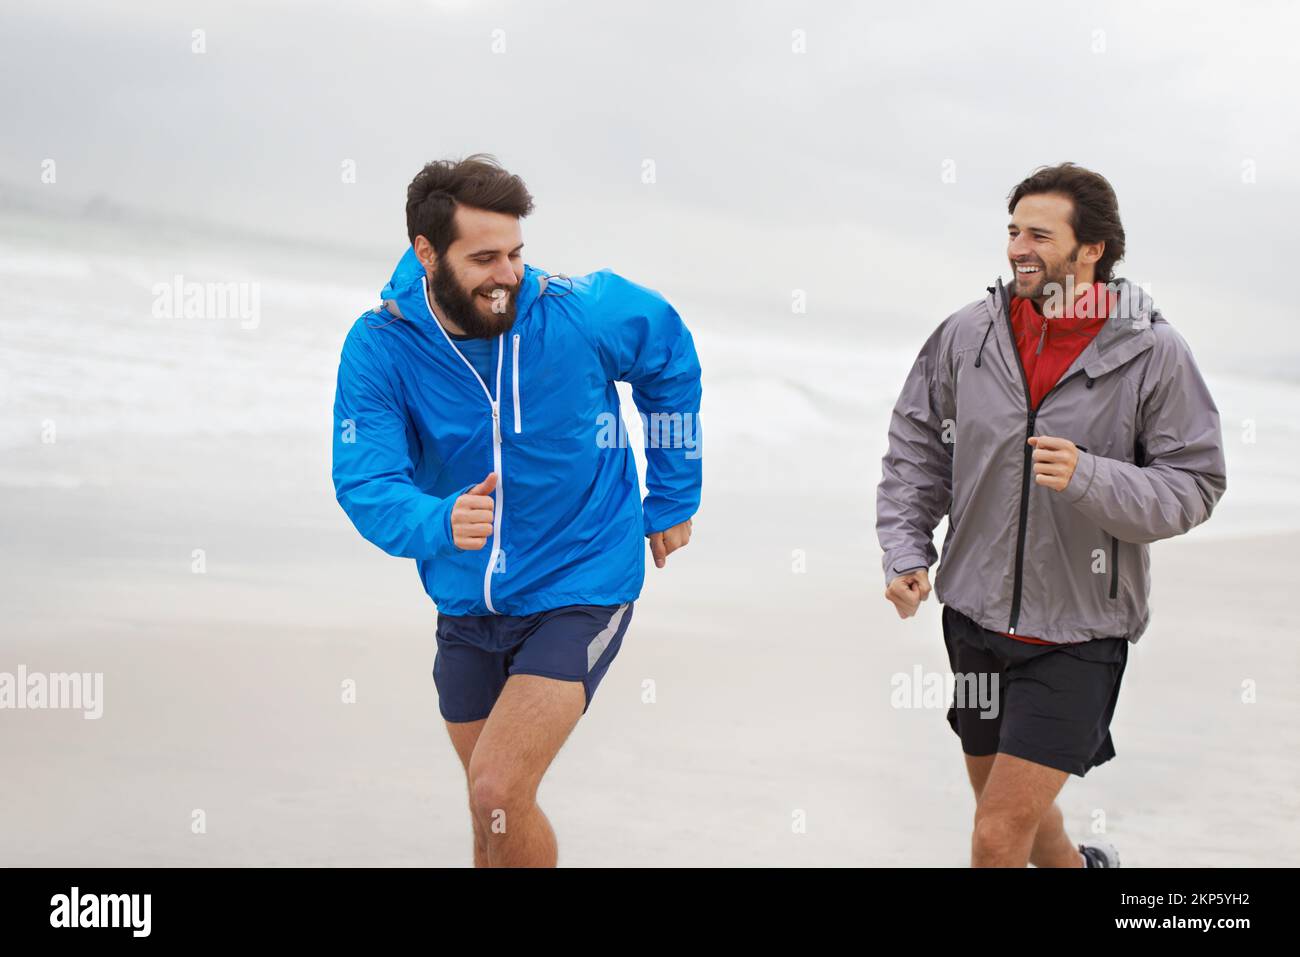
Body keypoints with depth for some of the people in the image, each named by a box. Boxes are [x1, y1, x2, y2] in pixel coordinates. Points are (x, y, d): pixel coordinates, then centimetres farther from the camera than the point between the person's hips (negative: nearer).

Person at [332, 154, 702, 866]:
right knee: (494, 814, 17)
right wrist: (439, 522, -46)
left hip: (578, 588, -3)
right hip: (467, 603, 4)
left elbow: (671, 353, 5)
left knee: (497, 789, -21)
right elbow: (365, 483, -24)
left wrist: (673, 497, 9)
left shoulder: (581, 314, -16)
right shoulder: (379, 347, -14)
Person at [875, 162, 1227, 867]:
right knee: (1006, 804, 23)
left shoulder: (1153, 354, -11)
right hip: (975, 621, 5)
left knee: (998, 836, -10)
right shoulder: (967, 334, -2)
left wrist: (1088, 478, -25)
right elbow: (913, 449, 9)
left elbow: (1194, 486, -10)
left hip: (1077, 632, -5)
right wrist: (905, 552, -1)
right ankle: (1077, 865, 52)